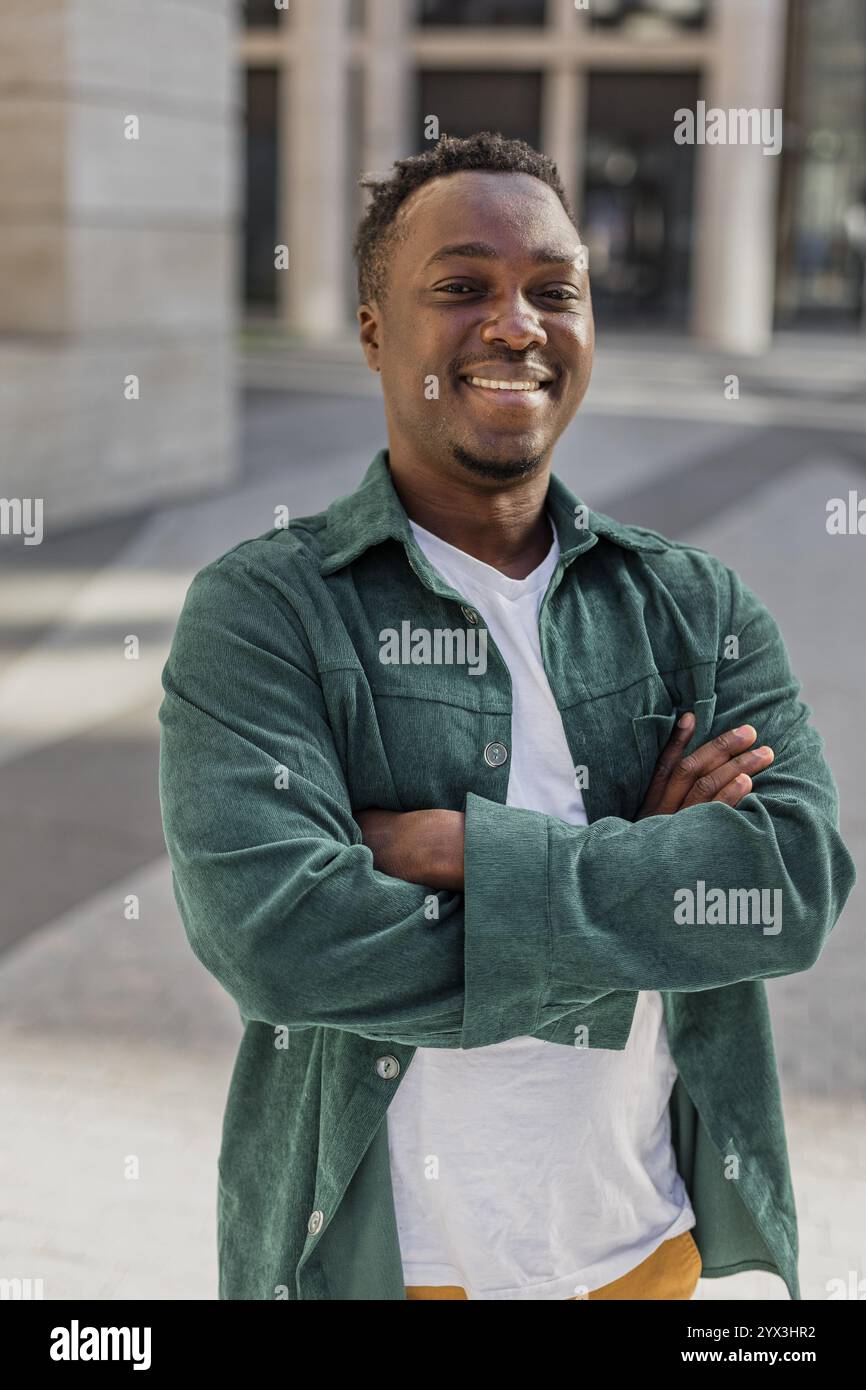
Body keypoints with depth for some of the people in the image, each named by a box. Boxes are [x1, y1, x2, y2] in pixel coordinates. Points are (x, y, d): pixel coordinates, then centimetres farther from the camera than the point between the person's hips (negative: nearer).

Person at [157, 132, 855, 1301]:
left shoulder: (699, 607, 0)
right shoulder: (261, 612, -10)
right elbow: (271, 931, -24)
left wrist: (457, 847, -20)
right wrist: (640, 882, -19)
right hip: (368, 1258, -3)